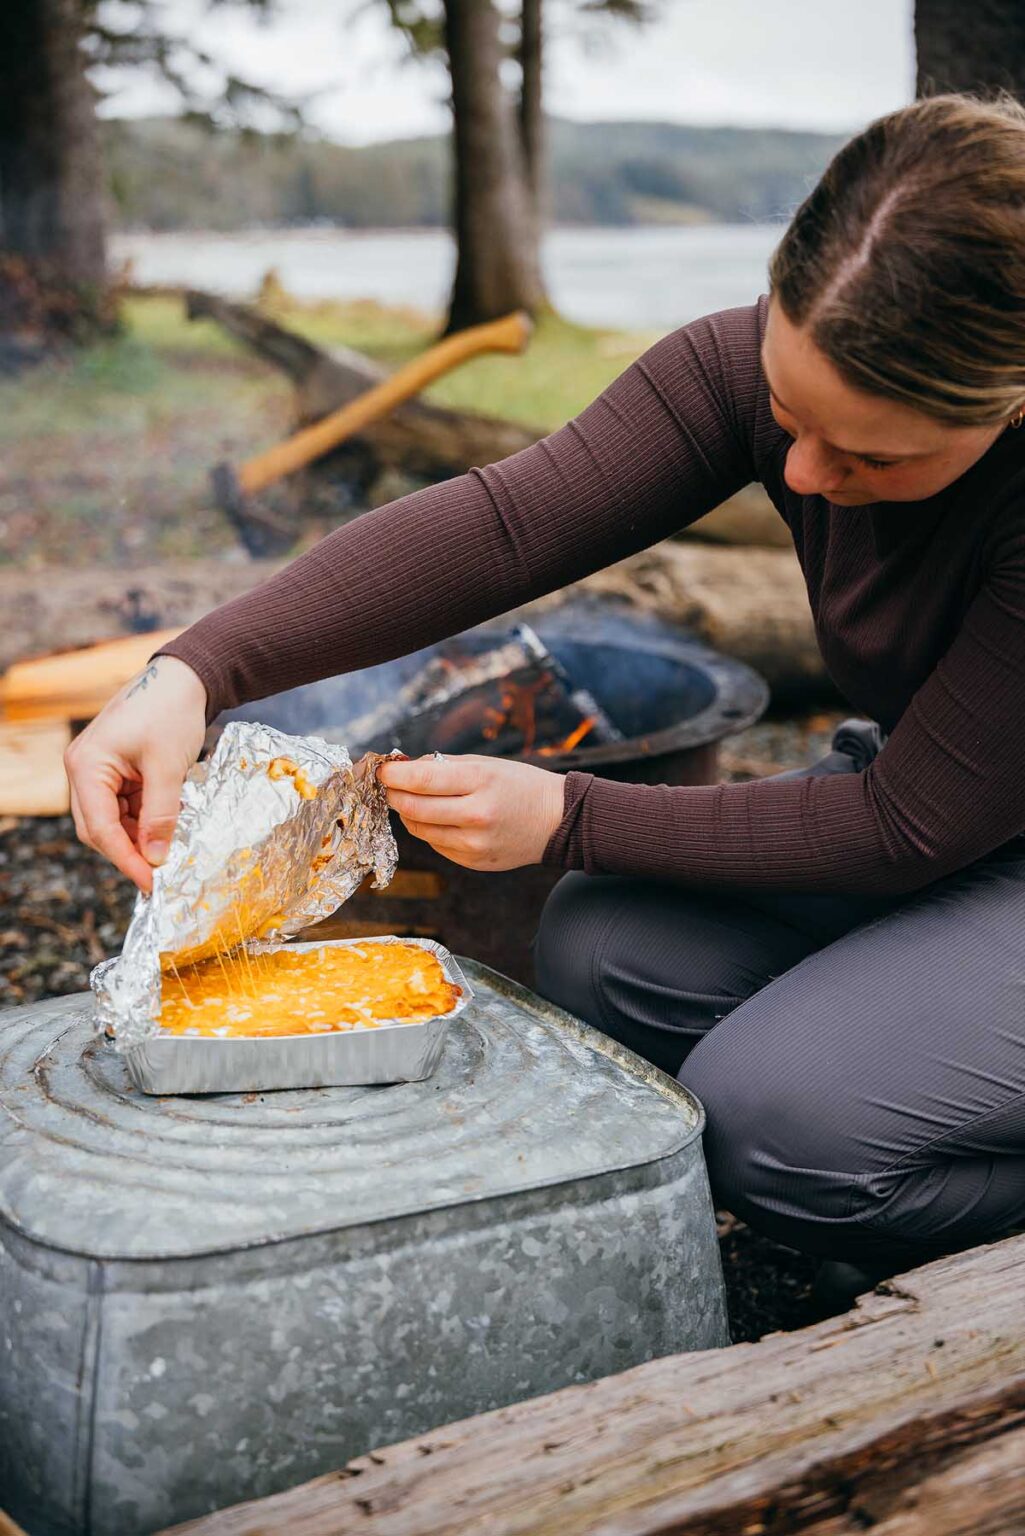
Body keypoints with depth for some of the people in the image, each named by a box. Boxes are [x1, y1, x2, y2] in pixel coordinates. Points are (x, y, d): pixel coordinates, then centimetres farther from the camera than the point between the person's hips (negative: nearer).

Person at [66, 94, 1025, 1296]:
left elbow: (912, 827, -27)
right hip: (916, 799, 6)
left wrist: (568, 820, -25)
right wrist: (193, 674, -36)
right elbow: (501, 522, -26)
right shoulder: (755, 366, -19)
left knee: (778, 1107, -26)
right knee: (599, 950, -13)